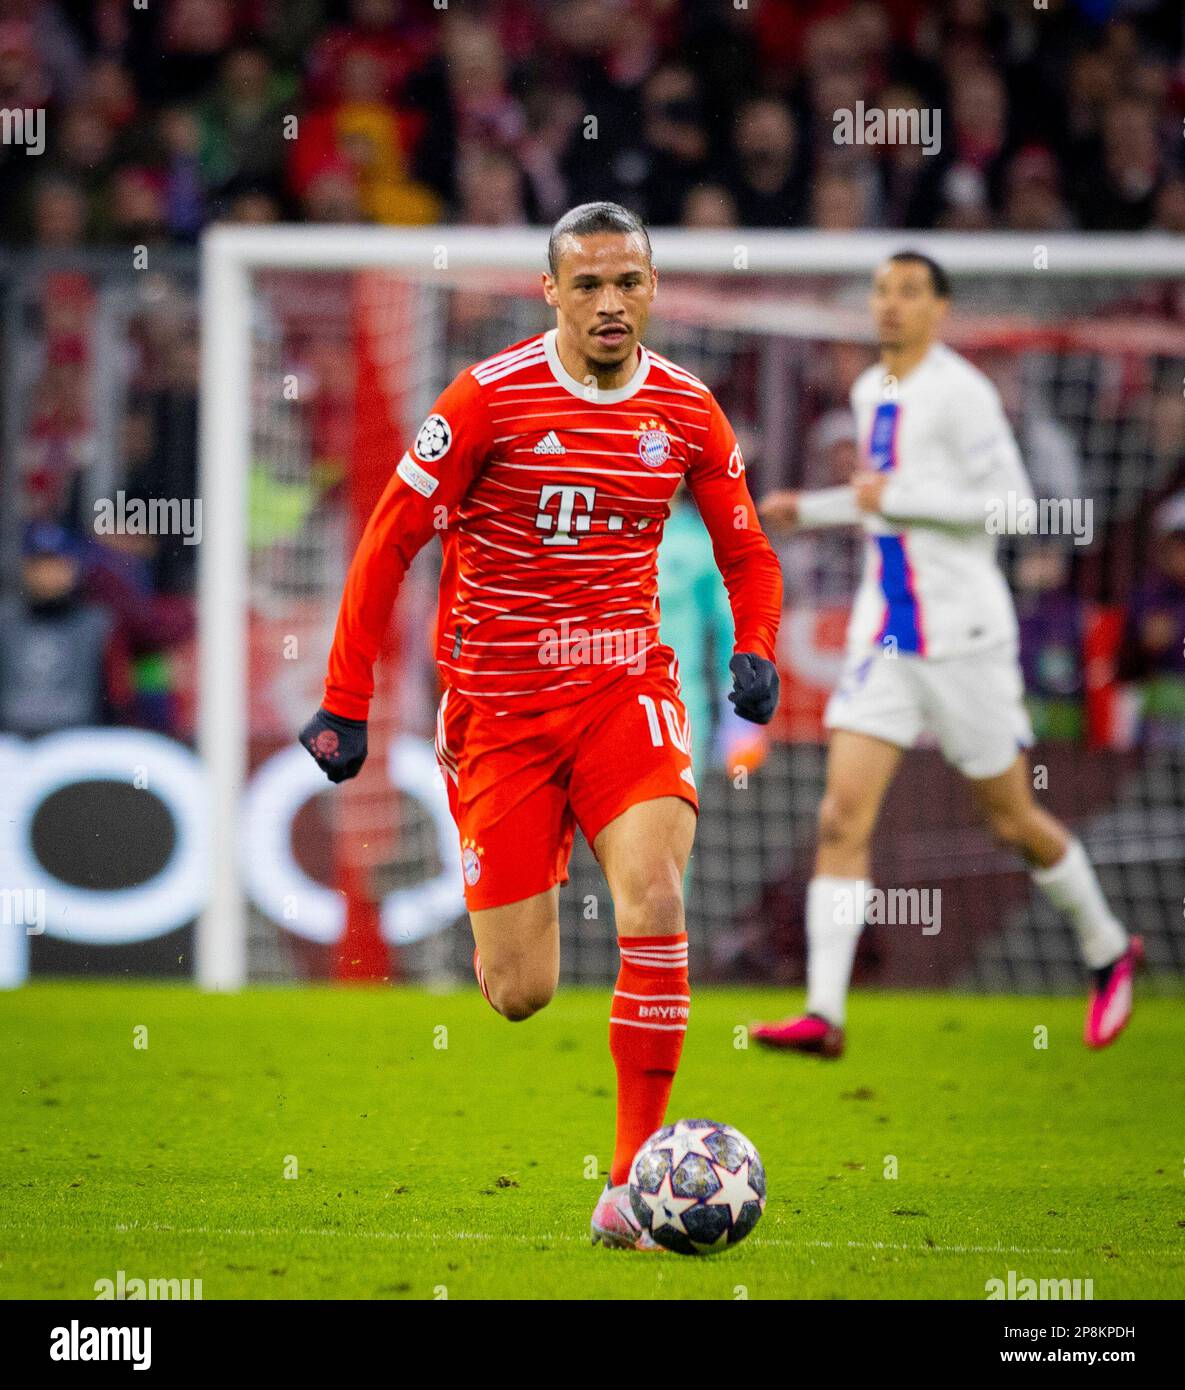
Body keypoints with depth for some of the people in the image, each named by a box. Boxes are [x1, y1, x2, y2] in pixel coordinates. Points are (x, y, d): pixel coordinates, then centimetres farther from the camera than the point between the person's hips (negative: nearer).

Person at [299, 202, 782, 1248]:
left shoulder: (687, 409, 2)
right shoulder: (490, 398, -9)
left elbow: (746, 553, 14)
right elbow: (389, 544, -3)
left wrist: (755, 651, -6)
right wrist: (346, 704, -5)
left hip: (625, 689, 2)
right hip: (497, 707, -2)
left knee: (654, 897, -25)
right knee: (519, 995, -3)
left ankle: (633, 1179, -17)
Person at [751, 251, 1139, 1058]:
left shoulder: (961, 393, -12)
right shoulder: (871, 393, 12)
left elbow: (1012, 501, -18)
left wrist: (899, 497, -21)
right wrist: (806, 510, 16)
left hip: (962, 635, -6)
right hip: (885, 636, 6)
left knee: (1012, 820, 6)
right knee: (843, 817, -9)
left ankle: (1109, 950, 31)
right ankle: (825, 1013, -15)